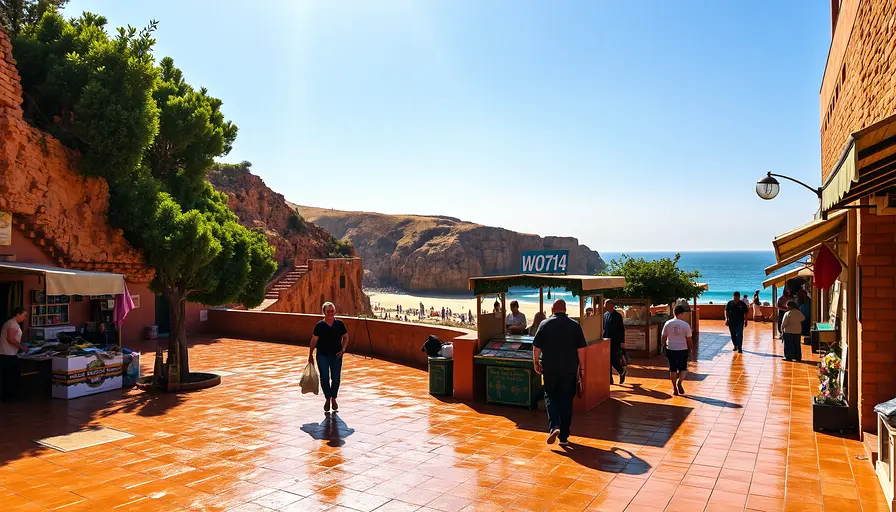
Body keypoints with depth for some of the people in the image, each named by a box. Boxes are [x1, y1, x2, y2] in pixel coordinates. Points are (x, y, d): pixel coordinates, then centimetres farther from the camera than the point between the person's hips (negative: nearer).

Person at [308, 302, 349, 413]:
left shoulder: (339, 324, -3)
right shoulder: (319, 325, -6)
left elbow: (346, 337, 7)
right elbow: (314, 340, 1)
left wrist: (343, 349, -6)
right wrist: (310, 355, 2)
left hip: (336, 356, 1)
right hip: (322, 356, -1)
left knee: (336, 378, 4)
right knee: (324, 378, -1)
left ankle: (333, 398, 26)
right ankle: (327, 399, 20)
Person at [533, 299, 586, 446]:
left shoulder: (545, 324, -3)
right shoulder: (575, 325, -1)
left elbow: (536, 347, -1)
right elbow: (581, 349, -1)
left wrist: (536, 362, 12)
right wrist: (581, 368, 7)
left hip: (550, 369, -1)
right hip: (570, 370, 1)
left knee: (550, 397, 13)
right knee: (566, 401, 10)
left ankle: (554, 427, -9)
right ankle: (564, 436, 14)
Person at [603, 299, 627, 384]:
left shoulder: (617, 315, -6)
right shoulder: (605, 315, 10)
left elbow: (622, 329, -6)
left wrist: (622, 341, -10)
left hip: (615, 342, -5)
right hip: (606, 340, 5)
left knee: (613, 359, -8)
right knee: (608, 360, 4)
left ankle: (622, 371, 19)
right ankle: (610, 379, 11)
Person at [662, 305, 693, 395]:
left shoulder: (668, 323, -3)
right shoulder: (685, 325, -9)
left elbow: (664, 338, 3)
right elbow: (689, 339, -5)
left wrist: (665, 346, 18)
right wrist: (691, 348, 11)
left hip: (671, 349, 2)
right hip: (682, 349, -2)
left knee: (673, 369, 11)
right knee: (683, 368, 13)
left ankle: (675, 388, 15)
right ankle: (679, 381, -13)